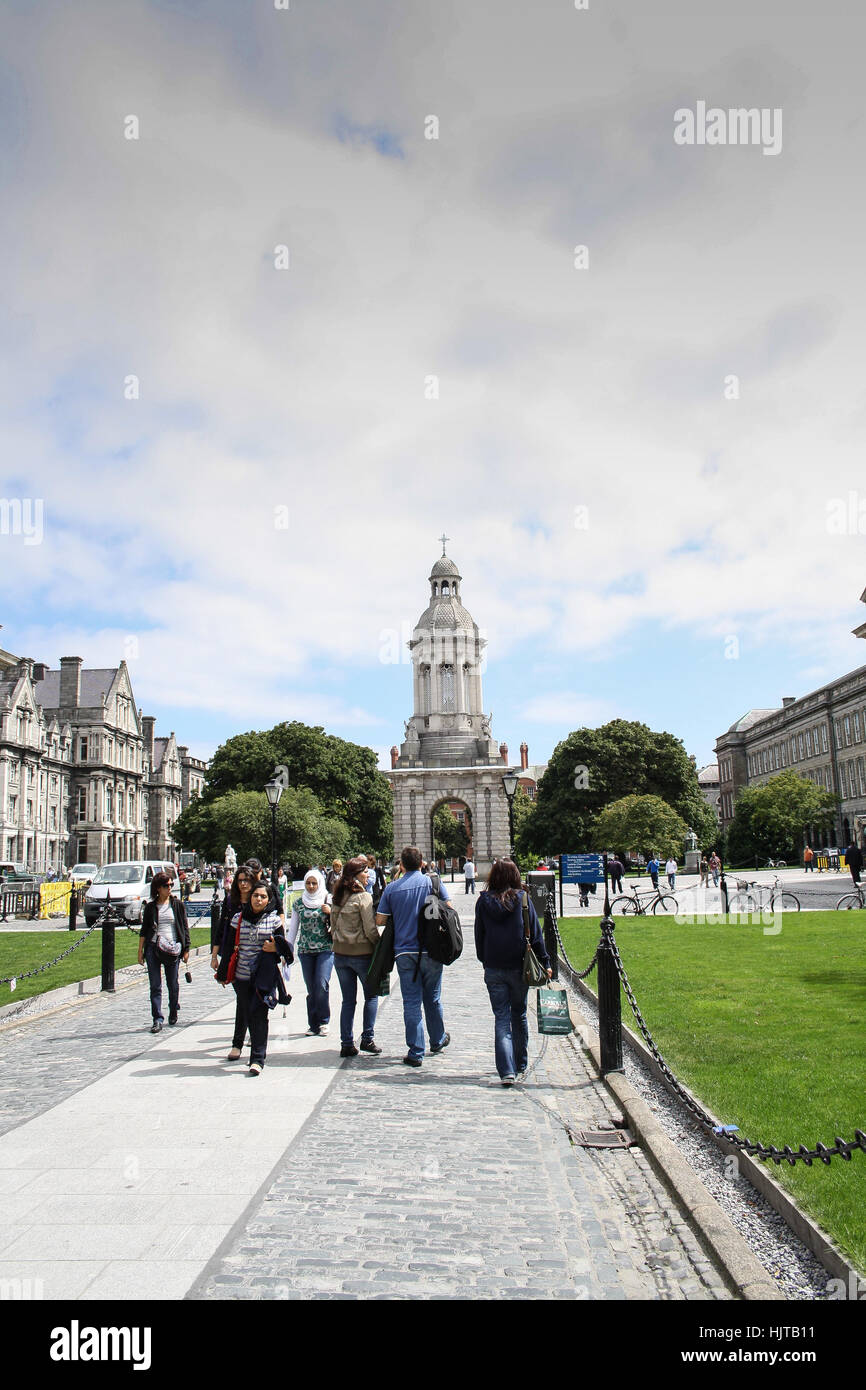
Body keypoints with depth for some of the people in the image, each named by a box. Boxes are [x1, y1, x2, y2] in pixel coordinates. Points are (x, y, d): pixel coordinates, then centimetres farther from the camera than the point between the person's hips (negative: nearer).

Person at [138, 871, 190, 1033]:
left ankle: (173, 1013, 30)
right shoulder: (150, 907, 6)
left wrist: (186, 949, 2)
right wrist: (140, 951, 4)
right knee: (155, 986, -3)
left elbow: (184, 928, 6)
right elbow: (144, 930, 9)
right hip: (153, 948, 0)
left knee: (172, 984, 9)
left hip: (173, 948, 0)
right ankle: (158, 1019, -2)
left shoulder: (177, 905, 4)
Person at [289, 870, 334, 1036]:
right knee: (311, 989, 3)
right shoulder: (299, 903, 8)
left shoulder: (328, 900, 2)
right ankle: (314, 1025, 14)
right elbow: (293, 928, 15)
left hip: (326, 948, -2)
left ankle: (323, 1021, 3)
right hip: (305, 950, 2)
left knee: (322, 985, -13)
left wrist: (330, 912, -13)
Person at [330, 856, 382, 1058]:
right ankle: (367, 1039, 7)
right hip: (362, 953, -6)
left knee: (348, 1000, 11)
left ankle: (347, 1044, 11)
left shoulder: (336, 897, 6)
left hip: (340, 953, 6)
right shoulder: (363, 897, -14)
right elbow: (371, 930, -15)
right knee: (372, 995, 12)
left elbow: (333, 926, 13)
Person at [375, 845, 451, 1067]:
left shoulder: (392, 888, 0)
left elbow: (379, 921, 1)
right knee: (432, 999, 17)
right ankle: (437, 1040, 34)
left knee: (411, 1002, 3)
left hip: (404, 952, 0)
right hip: (431, 951, 1)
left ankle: (415, 1052, 3)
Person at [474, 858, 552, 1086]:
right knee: (519, 1015, 16)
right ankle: (520, 1067, 27)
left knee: (501, 1018, 3)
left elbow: (479, 935, 7)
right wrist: (545, 963, 3)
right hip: (519, 966, 0)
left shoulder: (484, 901, 0)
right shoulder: (521, 898, -5)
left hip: (493, 968, 0)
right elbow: (535, 932, -2)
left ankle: (507, 1071, -9)